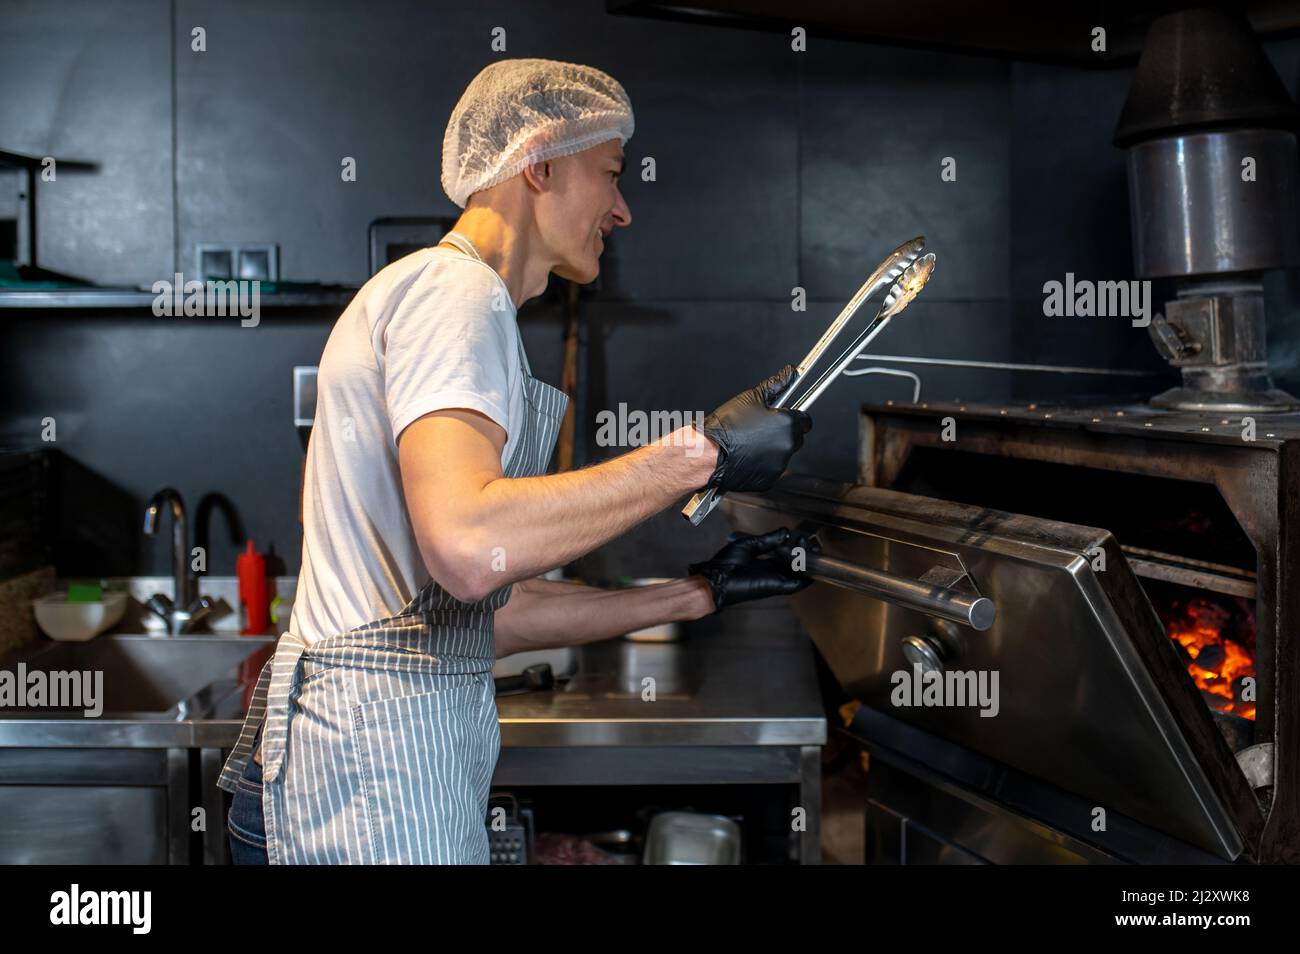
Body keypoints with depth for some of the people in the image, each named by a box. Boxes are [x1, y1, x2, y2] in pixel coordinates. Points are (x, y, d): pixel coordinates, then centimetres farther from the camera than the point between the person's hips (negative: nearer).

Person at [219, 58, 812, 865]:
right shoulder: (456, 290, -10)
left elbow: (488, 614, 18)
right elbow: (469, 547, -28)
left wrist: (698, 593, 18)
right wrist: (700, 454, -20)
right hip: (374, 763, -10)